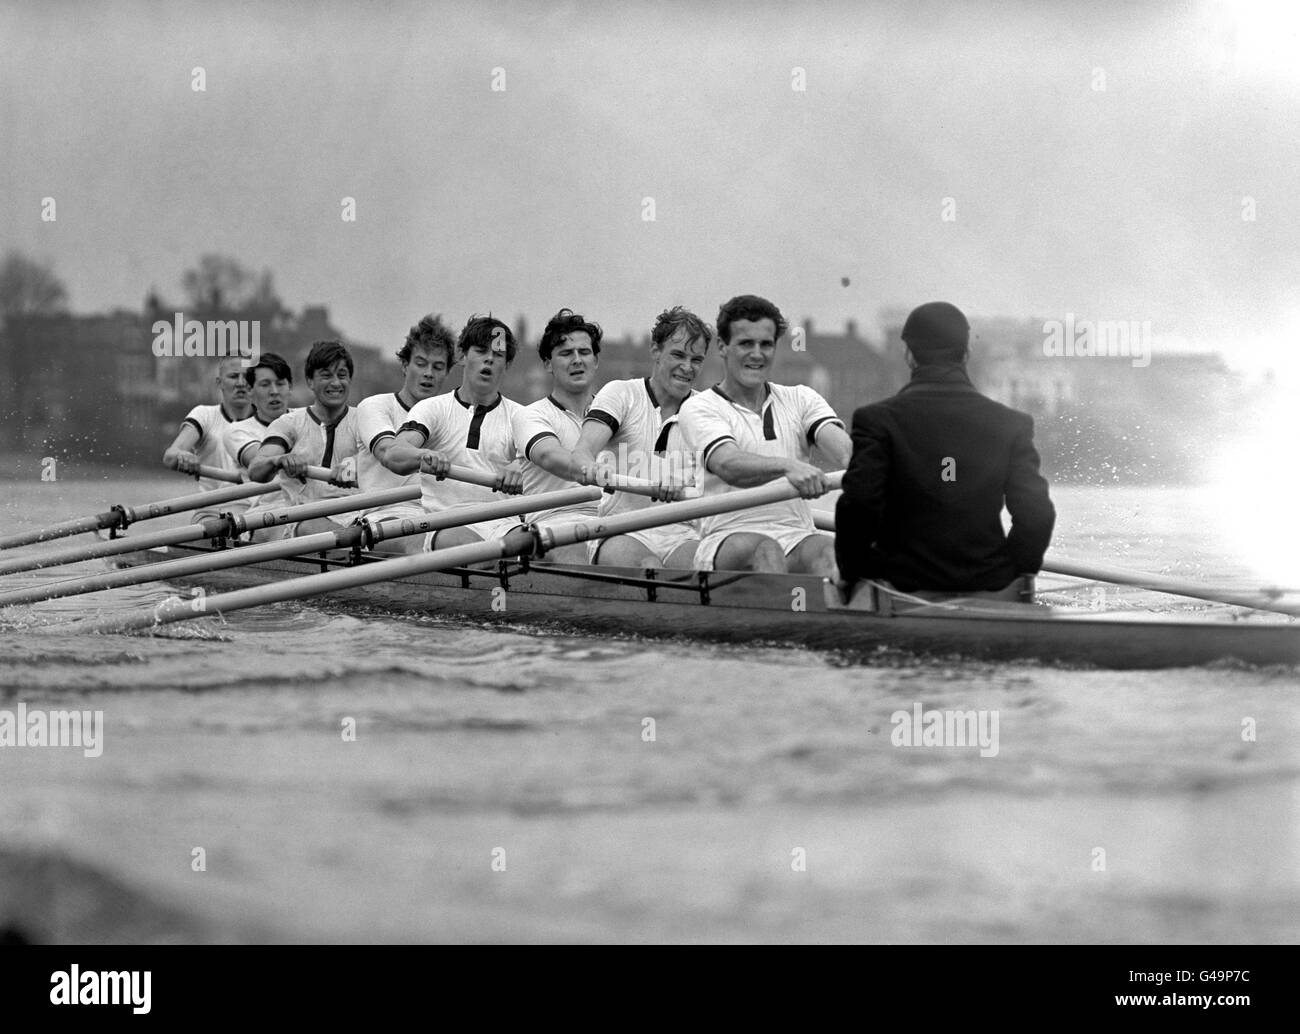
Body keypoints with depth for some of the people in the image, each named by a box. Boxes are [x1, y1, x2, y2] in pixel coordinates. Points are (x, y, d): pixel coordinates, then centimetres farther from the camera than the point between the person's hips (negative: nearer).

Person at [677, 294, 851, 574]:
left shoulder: (801, 399, 20)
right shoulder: (700, 407, 6)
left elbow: (836, 441, -2)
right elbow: (729, 466, -15)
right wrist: (787, 466, -36)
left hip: (797, 540, 2)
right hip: (727, 539, -2)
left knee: (827, 550, -32)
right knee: (765, 549, -36)